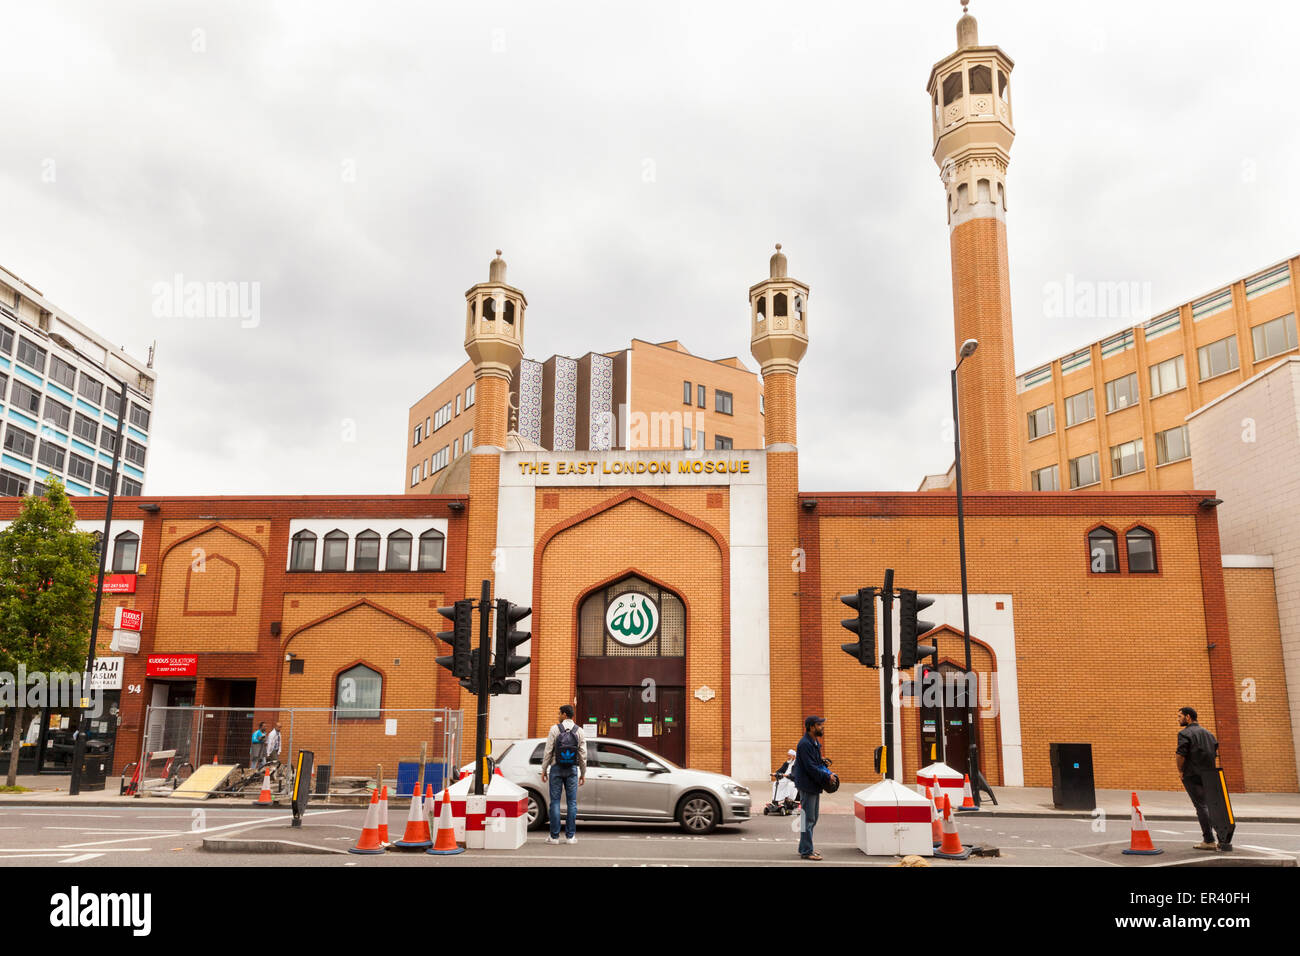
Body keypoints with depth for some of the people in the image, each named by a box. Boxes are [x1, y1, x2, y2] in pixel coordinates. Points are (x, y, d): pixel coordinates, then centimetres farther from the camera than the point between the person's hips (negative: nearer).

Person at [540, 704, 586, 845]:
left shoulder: (555, 729, -5)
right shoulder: (579, 731, 2)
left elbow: (548, 751, -6)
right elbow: (583, 754, 3)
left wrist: (544, 770, 2)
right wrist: (583, 773, 10)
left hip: (556, 768, -2)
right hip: (572, 770, 2)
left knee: (555, 801, 3)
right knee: (572, 801, 6)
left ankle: (554, 836, 3)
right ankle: (570, 836, 5)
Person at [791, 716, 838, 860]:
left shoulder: (815, 742, 14)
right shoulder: (805, 744, -19)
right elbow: (811, 767, -22)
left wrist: (829, 773, 2)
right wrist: (827, 777, -17)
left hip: (814, 786, 10)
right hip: (807, 786, -10)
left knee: (812, 818, 17)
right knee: (808, 819, -5)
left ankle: (805, 847, 27)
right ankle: (806, 851, 1)